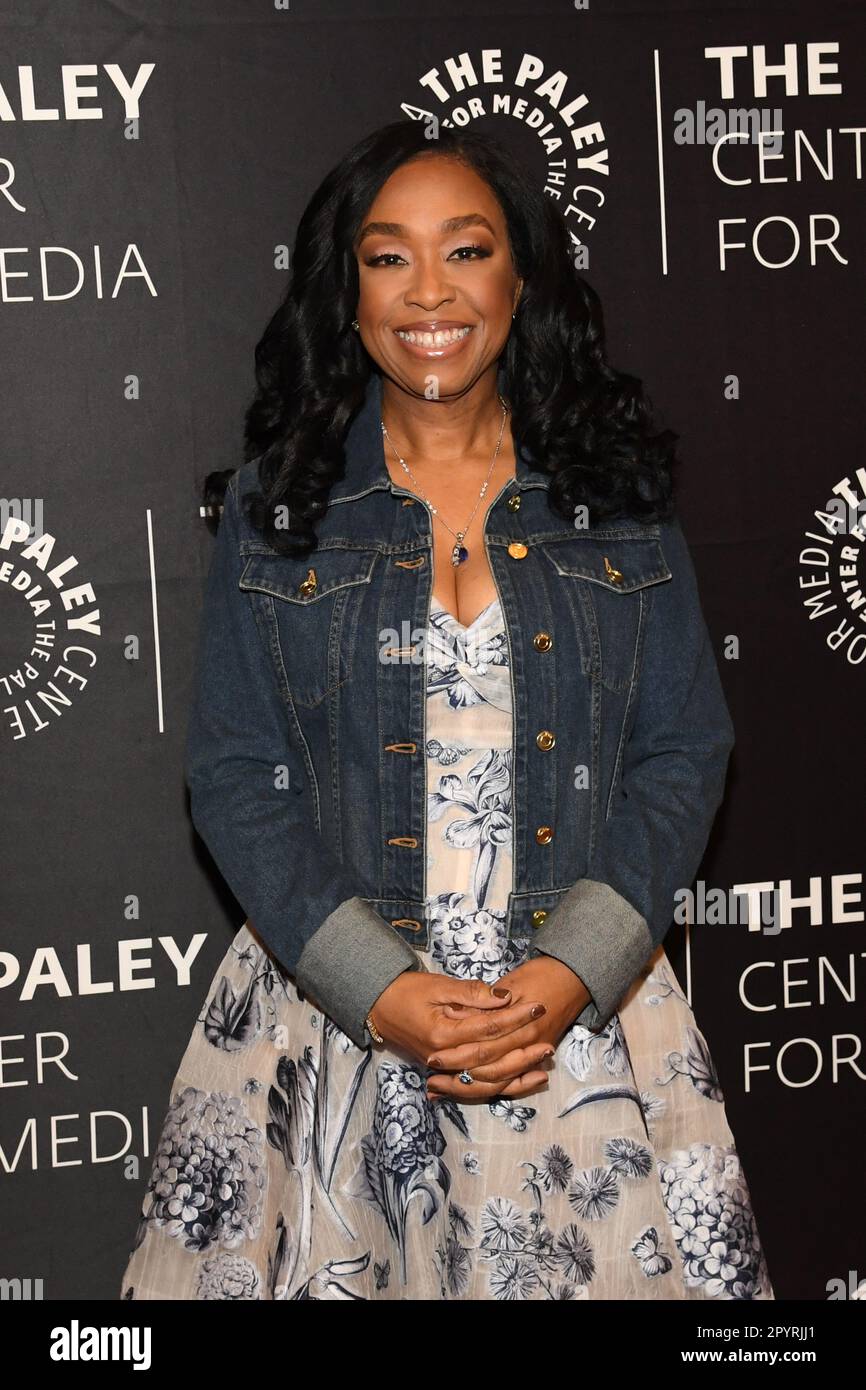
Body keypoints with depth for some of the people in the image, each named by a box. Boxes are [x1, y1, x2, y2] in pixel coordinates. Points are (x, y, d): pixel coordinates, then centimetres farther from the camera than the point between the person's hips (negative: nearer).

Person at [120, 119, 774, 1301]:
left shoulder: (620, 494, 3)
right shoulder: (275, 504, 1)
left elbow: (684, 751, 1)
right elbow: (236, 776, -2)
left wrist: (573, 973, -12)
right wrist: (382, 989, -13)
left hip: (586, 1006, 1)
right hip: (335, 1012, 0)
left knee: (607, 1258, 7)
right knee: (336, 1261, 7)